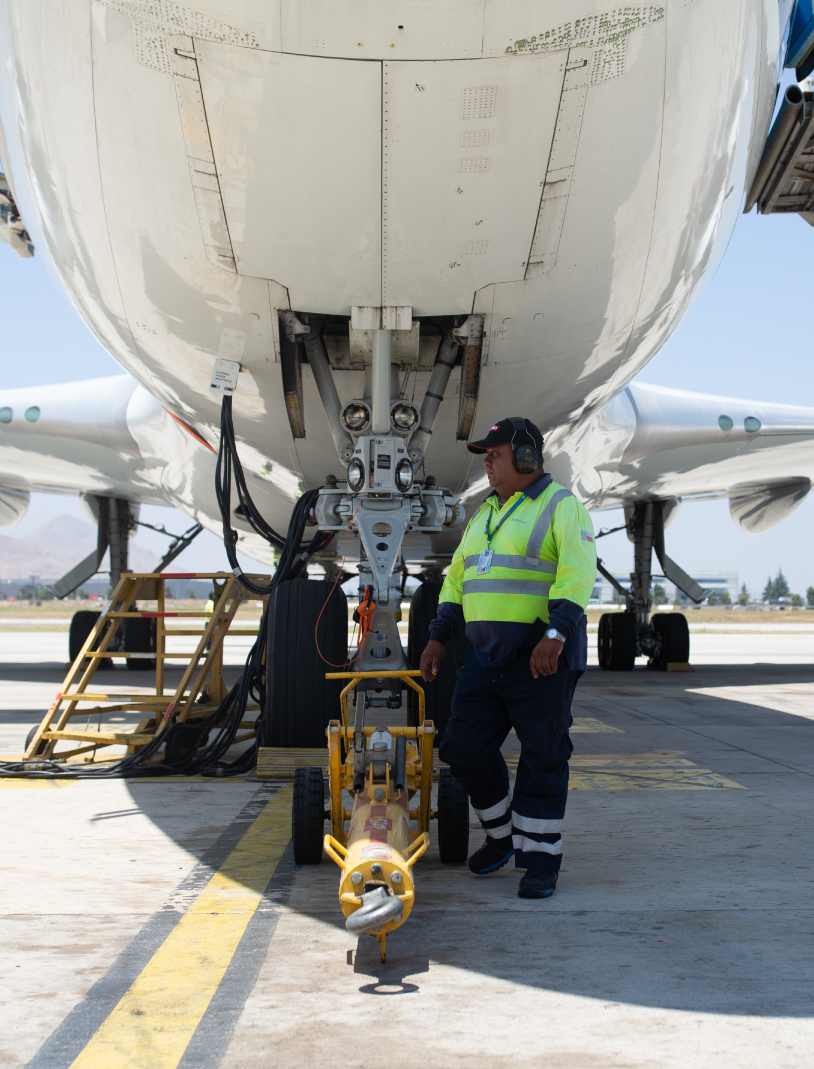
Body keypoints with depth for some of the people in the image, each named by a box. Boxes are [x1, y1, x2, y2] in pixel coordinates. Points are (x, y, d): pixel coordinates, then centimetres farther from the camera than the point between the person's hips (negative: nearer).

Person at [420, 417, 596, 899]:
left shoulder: (561, 505, -6)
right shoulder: (486, 513, 18)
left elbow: (578, 571, -19)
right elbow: (458, 577, 22)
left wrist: (556, 633, -30)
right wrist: (439, 637, 14)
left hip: (543, 658, -7)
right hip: (487, 656, 8)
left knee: (543, 758, -1)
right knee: (465, 747, 7)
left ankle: (540, 860, 9)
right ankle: (503, 835, 26)